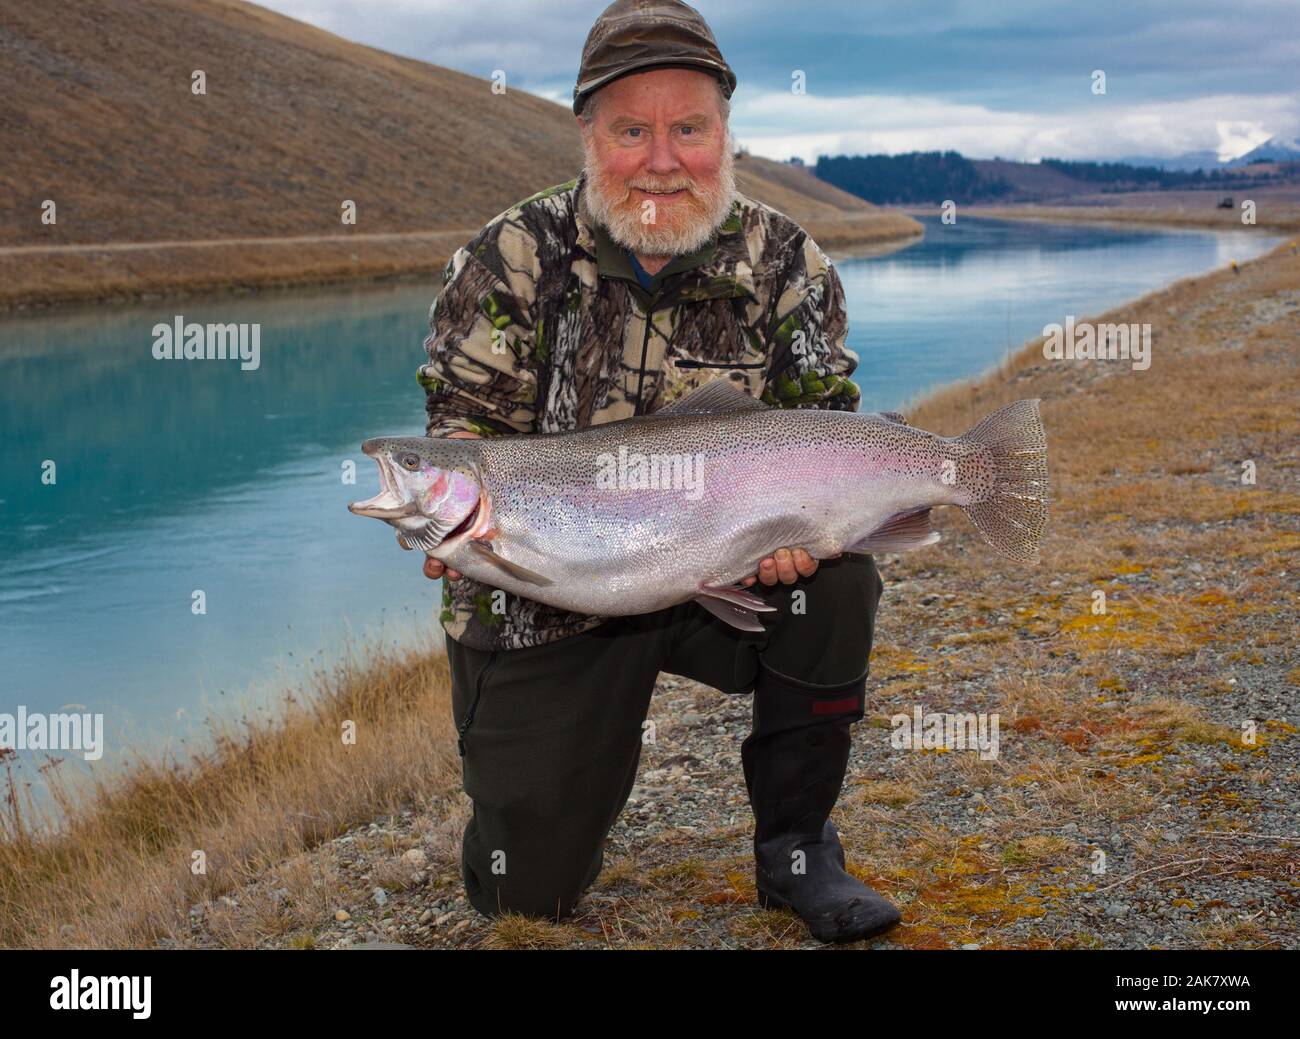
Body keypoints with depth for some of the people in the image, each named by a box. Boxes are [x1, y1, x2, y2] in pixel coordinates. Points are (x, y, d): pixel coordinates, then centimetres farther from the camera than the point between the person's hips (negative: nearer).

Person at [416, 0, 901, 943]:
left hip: (718, 582, 2)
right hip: (546, 605, -1)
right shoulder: (514, 259, -10)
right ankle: (582, 761, 33)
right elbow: (467, 425, -10)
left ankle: (797, 847, -8)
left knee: (836, 576, -30)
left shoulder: (786, 263, -6)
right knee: (528, 890, -5)